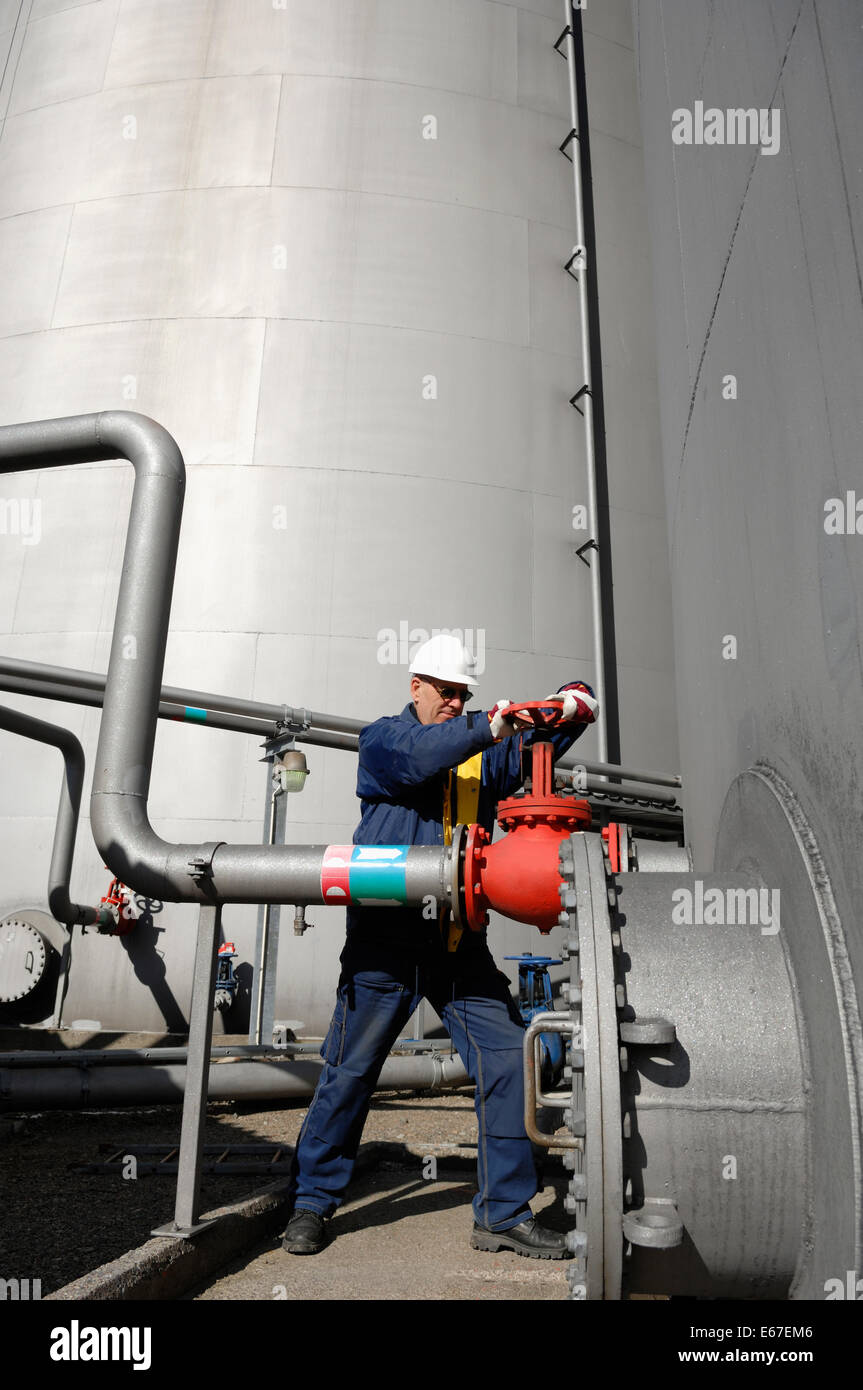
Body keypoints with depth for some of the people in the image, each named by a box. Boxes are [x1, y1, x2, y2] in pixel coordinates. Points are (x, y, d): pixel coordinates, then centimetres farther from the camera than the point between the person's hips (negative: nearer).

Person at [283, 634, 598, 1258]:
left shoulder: (483, 748, 15)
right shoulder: (382, 737, 3)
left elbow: (541, 742, 8)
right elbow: (413, 758, -19)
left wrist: (575, 703, -14)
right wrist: (487, 728, -28)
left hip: (460, 941, 4)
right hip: (387, 935, -4)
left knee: (508, 1059, 1)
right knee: (350, 1070, 4)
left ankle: (505, 1212, 15)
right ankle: (312, 1203, 23)